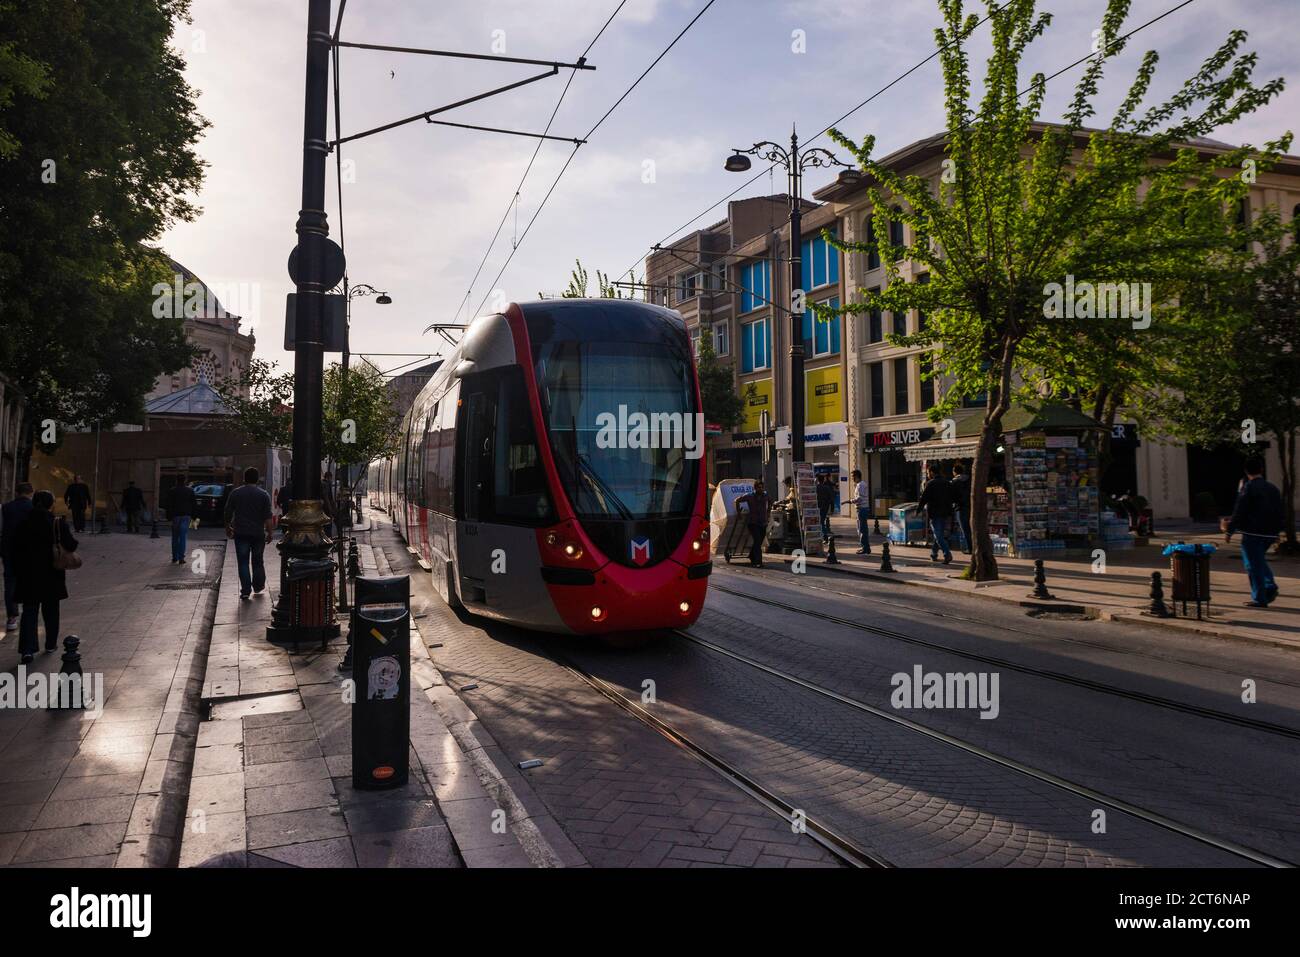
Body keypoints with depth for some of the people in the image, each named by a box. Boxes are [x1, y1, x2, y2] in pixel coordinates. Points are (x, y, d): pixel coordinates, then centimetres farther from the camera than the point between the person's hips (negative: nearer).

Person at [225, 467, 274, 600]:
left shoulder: (235, 493, 1)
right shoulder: (264, 494, -3)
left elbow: (228, 513, 7)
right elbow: (268, 517, -6)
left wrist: (228, 528, 20)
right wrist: (269, 533, 1)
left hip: (241, 533, 0)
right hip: (258, 534, 0)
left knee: (243, 562, 1)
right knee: (257, 561, 14)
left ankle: (245, 590, -3)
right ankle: (258, 586, 24)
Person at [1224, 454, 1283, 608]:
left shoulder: (1248, 488, -12)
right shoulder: (1273, 488, 10)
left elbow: (1239, 512, -14)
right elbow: (1279, 512, 16)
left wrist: (1229, 531, -8)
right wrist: (1277, 532, 25)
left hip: (1252, 532, -7)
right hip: (1269, 533, 7)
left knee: (1253, 565, -1)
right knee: (1260, 561, 24)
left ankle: (1259, 599, 1)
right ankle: (1270, 587, 9)